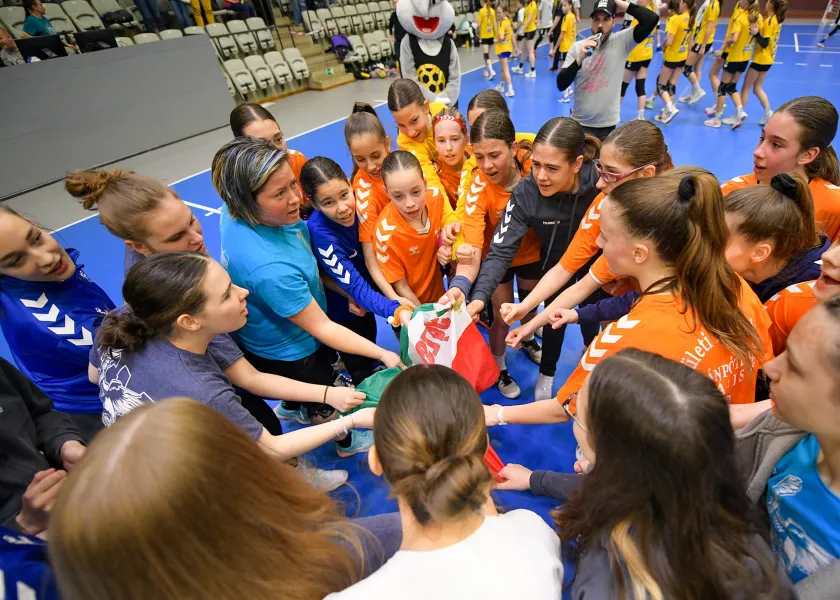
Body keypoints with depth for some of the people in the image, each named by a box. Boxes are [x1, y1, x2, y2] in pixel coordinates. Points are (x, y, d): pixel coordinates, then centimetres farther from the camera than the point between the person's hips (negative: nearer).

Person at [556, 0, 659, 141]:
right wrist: (579, 59, -21)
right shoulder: (577, 47, -1)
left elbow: (651, 20, -14)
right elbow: (561, 85, -8)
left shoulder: (621, 42, -2)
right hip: (580, 123, 0)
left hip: (608, 124, 0)